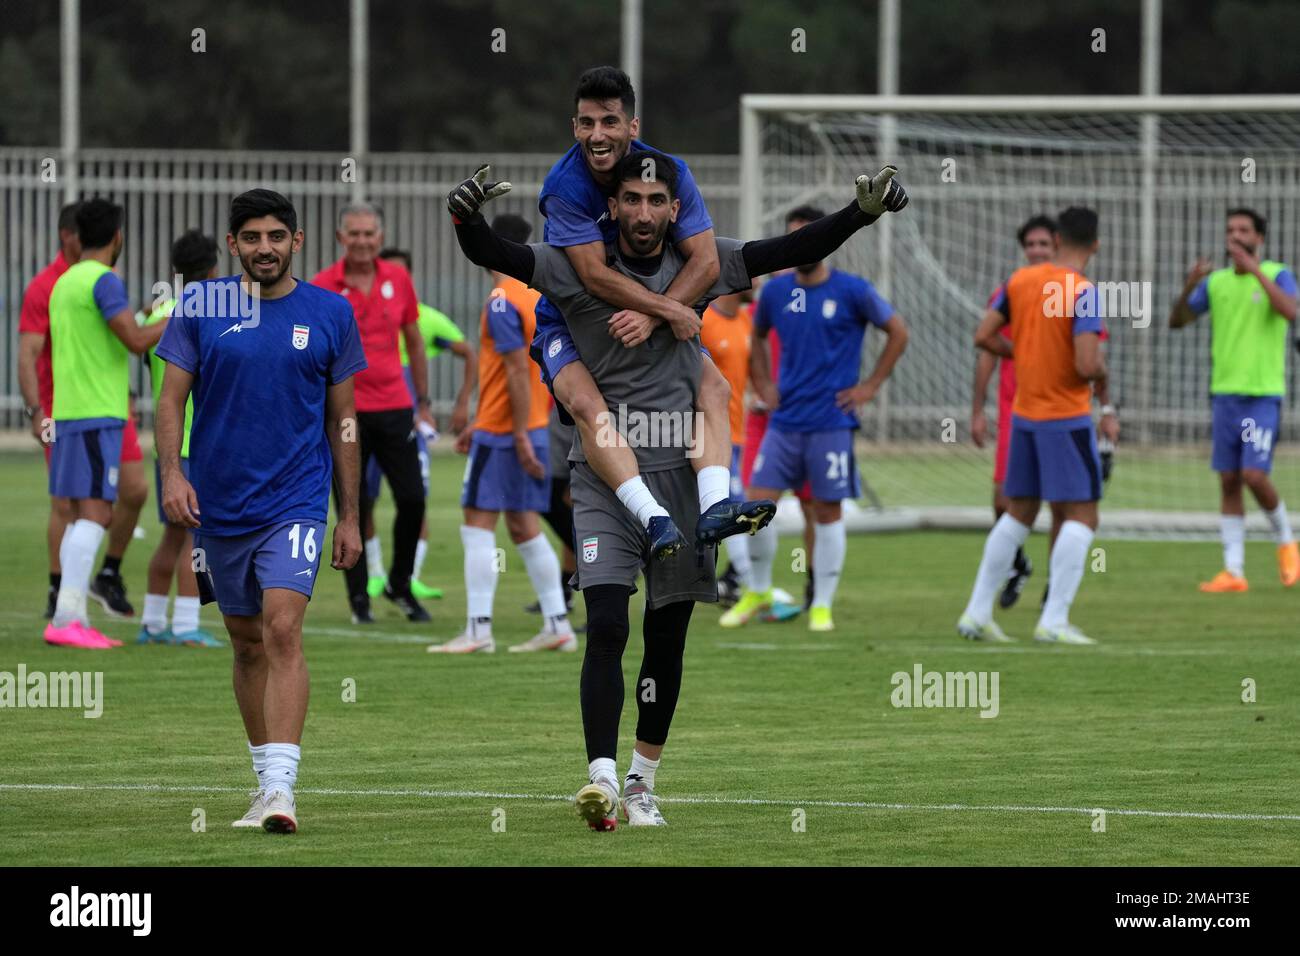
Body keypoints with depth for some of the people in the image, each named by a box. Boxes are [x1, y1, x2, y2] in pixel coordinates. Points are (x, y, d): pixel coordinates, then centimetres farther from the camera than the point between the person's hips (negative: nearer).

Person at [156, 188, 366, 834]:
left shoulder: (330, 313, 3)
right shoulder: (200, 307, 2)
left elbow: (343, 419, 8)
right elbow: (172, 398, 2)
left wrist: (350, 516, 7)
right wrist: (171, 471, -16)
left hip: (296, 503, -2)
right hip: (218, 507, 2)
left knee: (282, 631, -18)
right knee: (247, 643, 11)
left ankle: (281, 786, -24)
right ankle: (266, 782, 25)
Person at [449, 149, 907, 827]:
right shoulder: (576, 268, -4)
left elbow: (794, 251, 2)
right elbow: (495, 256, -15)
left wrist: (862, 211, -11)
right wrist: (468, 217, -37)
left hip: (679, 472, 3)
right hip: (603, 474, -3)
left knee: (668, 638, 8)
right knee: (606, 628, -16)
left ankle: (642, 781, 21)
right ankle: (602, 777, -20)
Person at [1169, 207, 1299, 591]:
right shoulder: (1216, 282, 9)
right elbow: (1176, 321, 8)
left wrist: (1256, 270, -26)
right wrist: (1189, 287, -10)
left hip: (1263, 395, -5)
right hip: (1225, 393, 5)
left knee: (1253, 474, -14)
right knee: (1229, 481, 2)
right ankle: (1233, 571, 5)